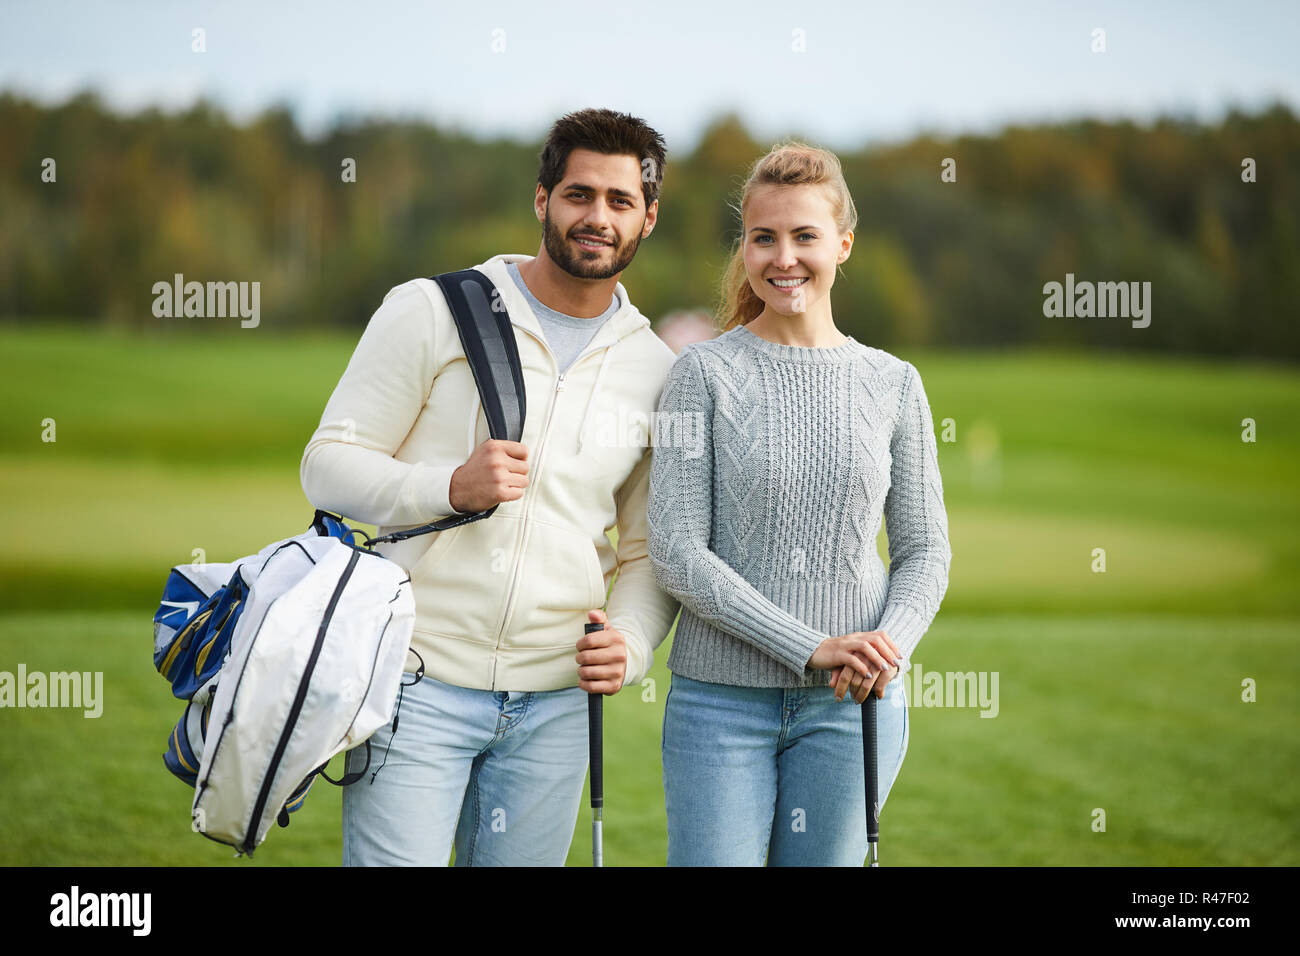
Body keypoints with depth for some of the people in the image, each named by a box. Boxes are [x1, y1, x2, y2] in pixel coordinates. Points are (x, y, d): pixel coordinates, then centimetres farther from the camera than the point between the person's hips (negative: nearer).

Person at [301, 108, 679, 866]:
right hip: (420, 685, -3)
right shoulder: (434, 311, 0)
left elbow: (651, 547, 17)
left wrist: (632, 643, -3)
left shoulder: (657, 371, 10)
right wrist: (451, 487, -19)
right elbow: (329, 466, -2)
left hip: (553, 706, 4)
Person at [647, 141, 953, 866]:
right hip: (721, 697, -2)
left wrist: (892, 640, -12)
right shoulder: (706, 374, -2)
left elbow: (925, 549, 10)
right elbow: (678, 554, -8)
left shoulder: (893, 384, 7)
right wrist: (813, 648, -16)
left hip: (852, 704, 2)